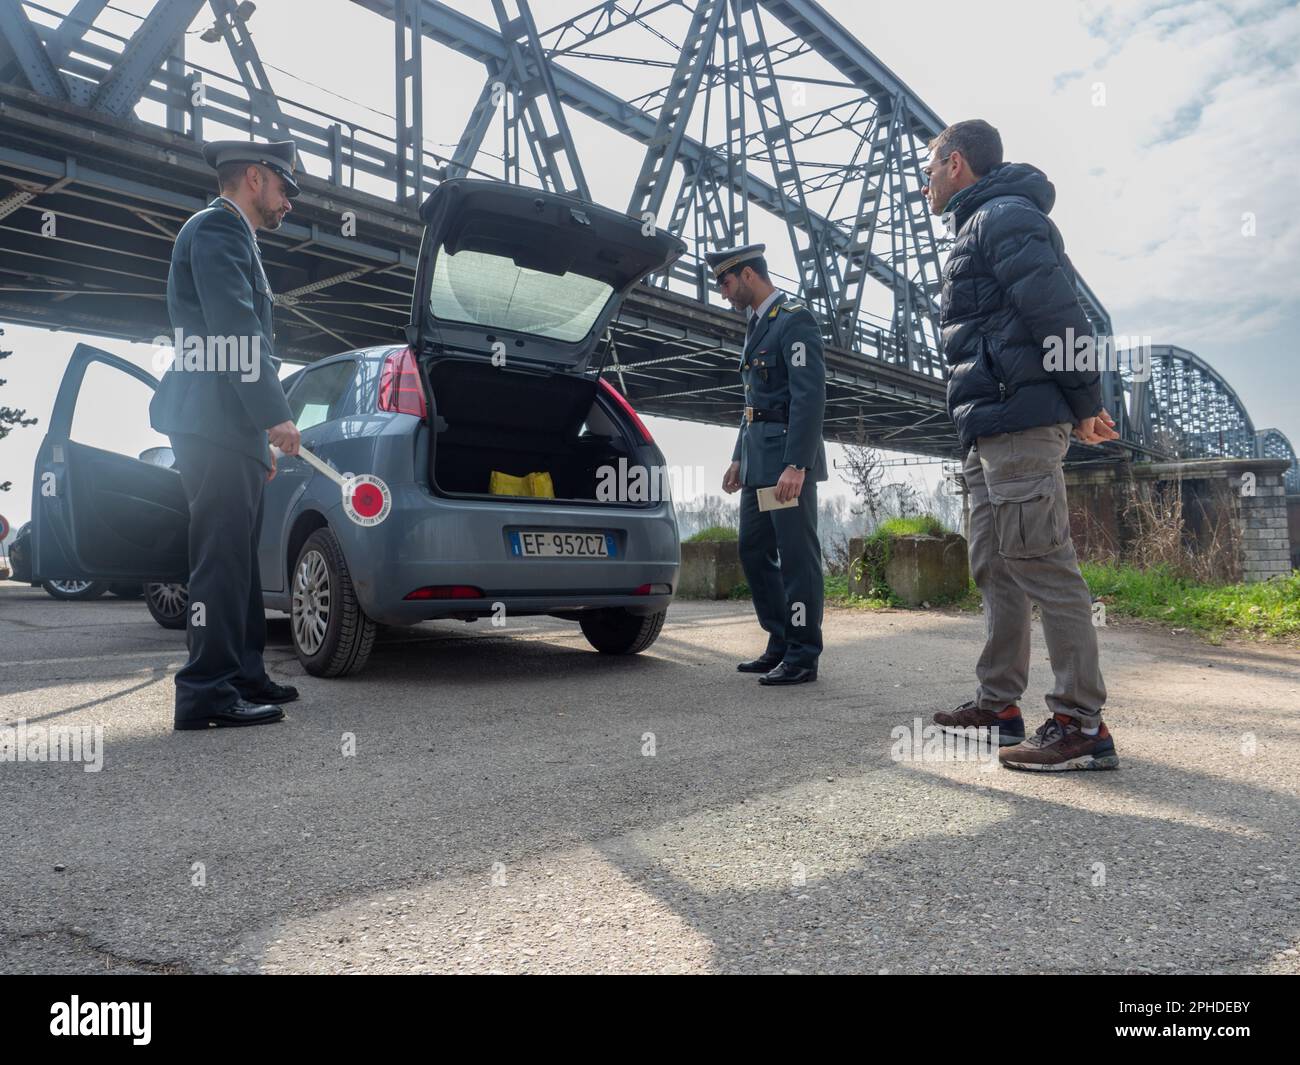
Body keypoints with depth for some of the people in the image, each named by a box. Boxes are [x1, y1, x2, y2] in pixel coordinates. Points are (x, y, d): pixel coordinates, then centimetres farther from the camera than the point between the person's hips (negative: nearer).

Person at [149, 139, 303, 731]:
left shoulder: (230, 234, 26)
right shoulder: (218, 227, -5)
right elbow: (236, 330, -17)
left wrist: (261, 435, 20)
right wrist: (275, 415, -19)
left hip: (229, 427, 10)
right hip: (213, 422, -10)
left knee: (237, 558, 11)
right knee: (222, 558, -11)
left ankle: (243, 676, 19)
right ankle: (207, 693, -8)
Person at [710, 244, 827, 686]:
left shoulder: (795, 319, -8)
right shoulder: (757, 325, 20)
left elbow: (810, 396, -17)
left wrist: (796, 465, -24)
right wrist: (739, 458, 18)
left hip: (788, 456, -9)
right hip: (758, 459, 10)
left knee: (796, 555, -4)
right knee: (754, 551, 11)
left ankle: (803, 657, 3)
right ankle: (781, 644, 20)